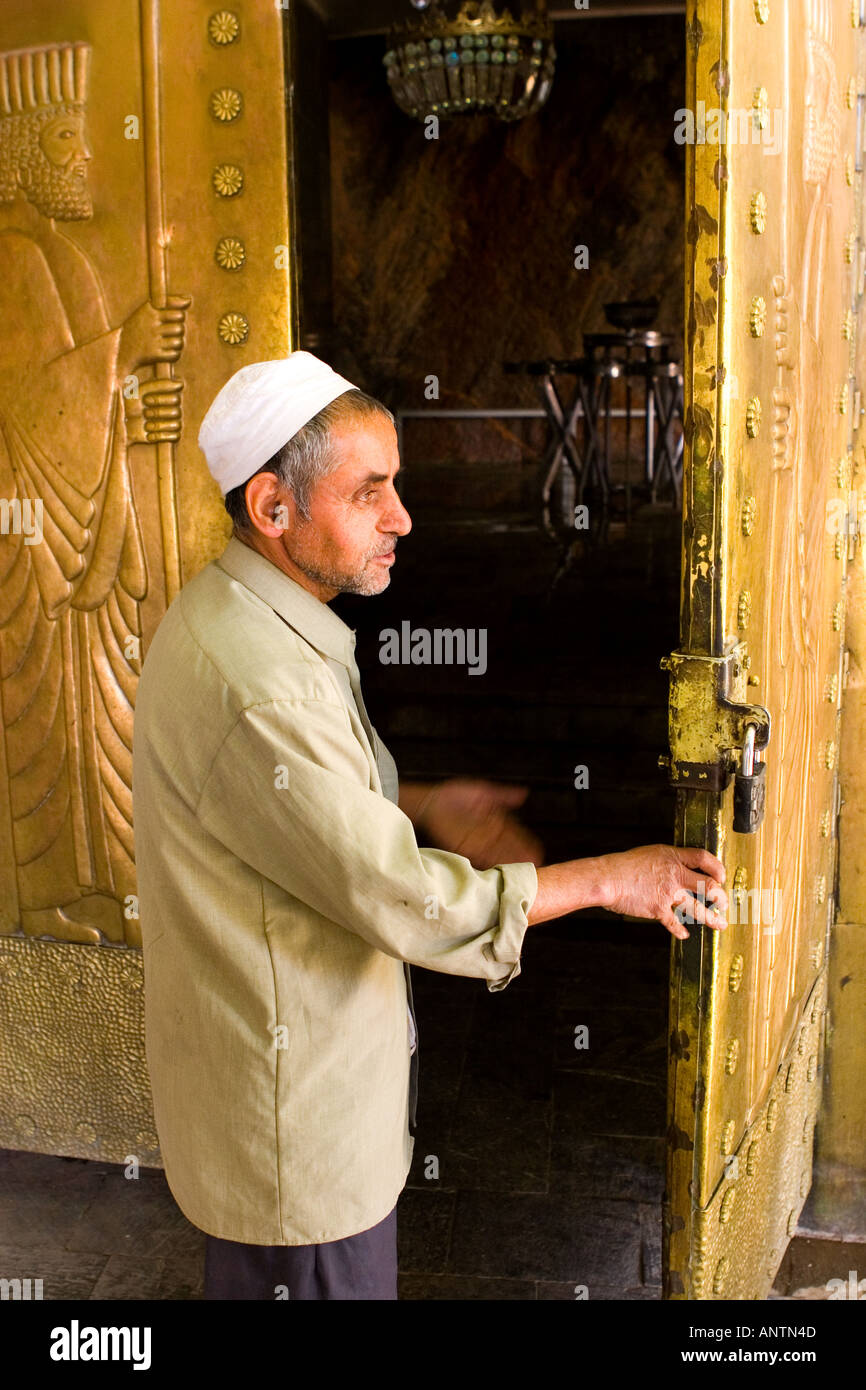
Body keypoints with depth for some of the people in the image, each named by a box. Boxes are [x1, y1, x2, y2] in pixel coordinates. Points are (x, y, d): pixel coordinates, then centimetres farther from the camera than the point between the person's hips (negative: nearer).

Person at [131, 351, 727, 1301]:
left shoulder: (228, 615, 3)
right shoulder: (257, 684, -31)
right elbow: (402, 900, -27)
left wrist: (420, 807, 0)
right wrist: (608, 879, -17)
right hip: (292, 1115, -9)